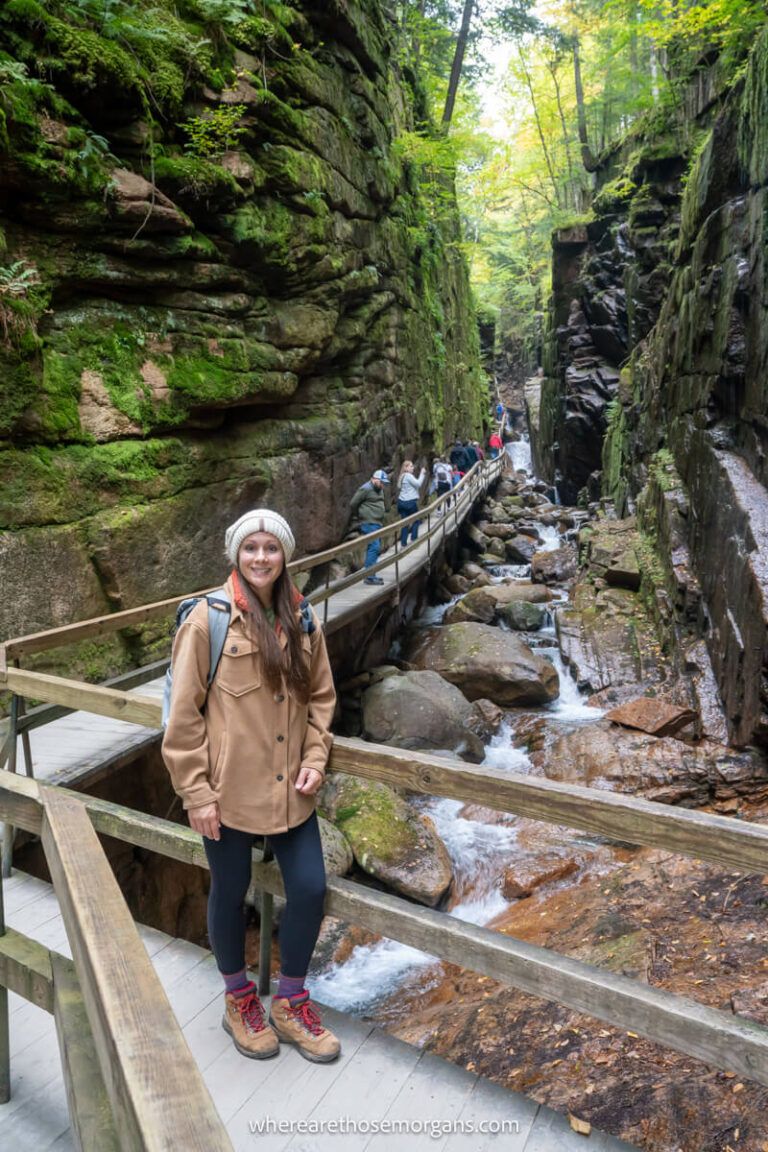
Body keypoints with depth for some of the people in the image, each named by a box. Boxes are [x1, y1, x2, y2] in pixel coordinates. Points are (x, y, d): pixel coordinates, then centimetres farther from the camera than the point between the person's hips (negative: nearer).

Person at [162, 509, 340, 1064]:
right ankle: (239, 1000, 41)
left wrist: (315, 759, -1)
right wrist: (196, 792, -11)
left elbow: (321, 697, 11)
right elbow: (184, 714, -10)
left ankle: (291, 1001, 33)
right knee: (231, 892, 14)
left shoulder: (302, 619, 2)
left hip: (290, 788, 4)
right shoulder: (208, 620, -12)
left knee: (310, 888, 8)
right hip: (229, 788, -4)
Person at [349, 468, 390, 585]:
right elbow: (353, 503, -12)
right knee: (374, 547, -14)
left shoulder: (379, 490, 16)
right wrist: (358, 516, 2)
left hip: (377, 523, 10)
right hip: (369, 523, -10)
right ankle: (369, 577, -12)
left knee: (374, 548, 12)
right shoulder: (366, 489, -13)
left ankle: (370, 575, 20)